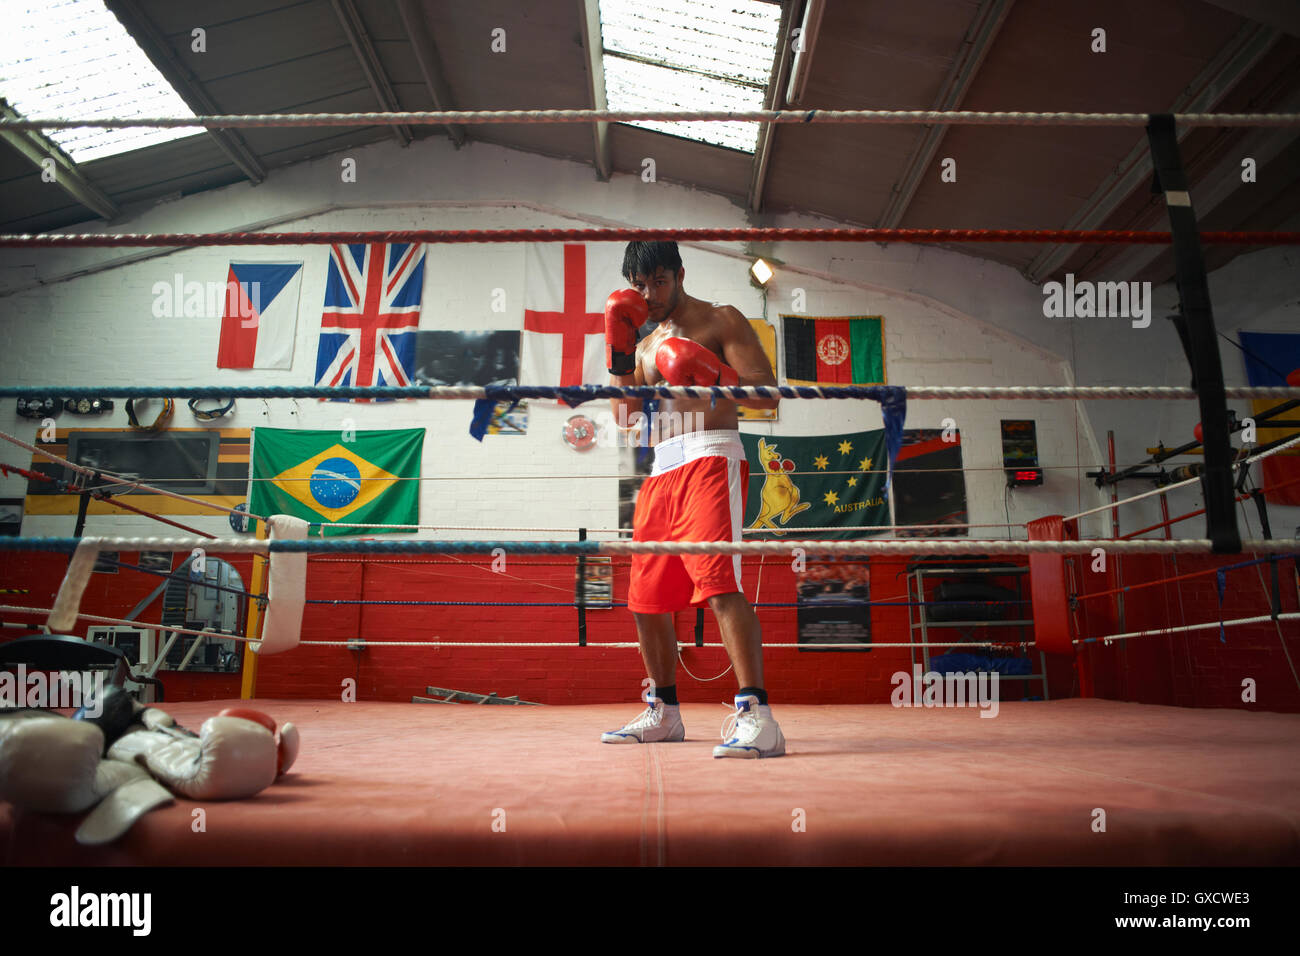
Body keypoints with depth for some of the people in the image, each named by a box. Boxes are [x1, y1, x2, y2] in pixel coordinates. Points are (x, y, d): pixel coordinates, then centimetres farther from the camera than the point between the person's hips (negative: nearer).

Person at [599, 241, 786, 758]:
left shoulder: (721, 321, 6)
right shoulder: (646, 345, 26)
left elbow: (768, 392, -5)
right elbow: (625, 416, 18)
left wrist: (713, 381, -21)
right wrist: (619, 357, 8)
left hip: (710, 459, -7)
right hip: (661, 471, 7)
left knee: (719, 583, -24)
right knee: (646, 598, 8)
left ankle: (755, 715, -25)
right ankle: (663, 713, 22)